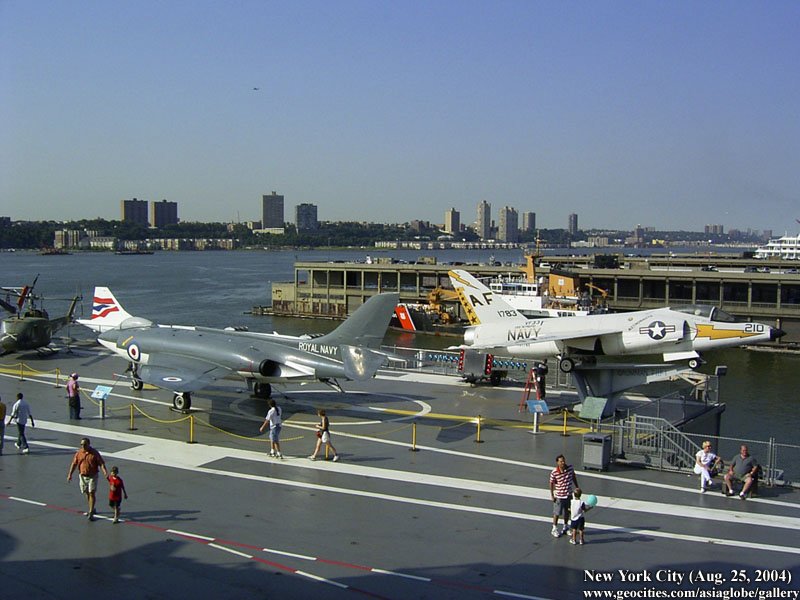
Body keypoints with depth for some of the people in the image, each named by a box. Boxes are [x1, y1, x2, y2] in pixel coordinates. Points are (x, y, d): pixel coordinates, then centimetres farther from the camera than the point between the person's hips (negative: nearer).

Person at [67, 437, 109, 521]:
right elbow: (74, 464, 4)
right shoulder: (79, 453, 2)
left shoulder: (94, 453, -7)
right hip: (82, 476, 4)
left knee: (91, 493, -9)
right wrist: (70, 474, -4)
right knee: (87, 494, 14)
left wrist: (105, 472, -24)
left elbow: (101, 463, -9)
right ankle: (92, 509, 32)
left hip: (92, 476, -4)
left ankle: (91, 513, -7)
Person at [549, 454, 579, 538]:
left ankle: (566, 527, 39)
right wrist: (552, 495, -7)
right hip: (559, 496, -4)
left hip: (569, 495, 4)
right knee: (557, 513, 8)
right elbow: (551, 483, -10)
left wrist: (577, 487, 11)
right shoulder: (554, 473, -22)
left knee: (567, 512, 19)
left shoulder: (570, 468, -12)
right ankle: (554, 529, 24)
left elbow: (574, 477, 6)